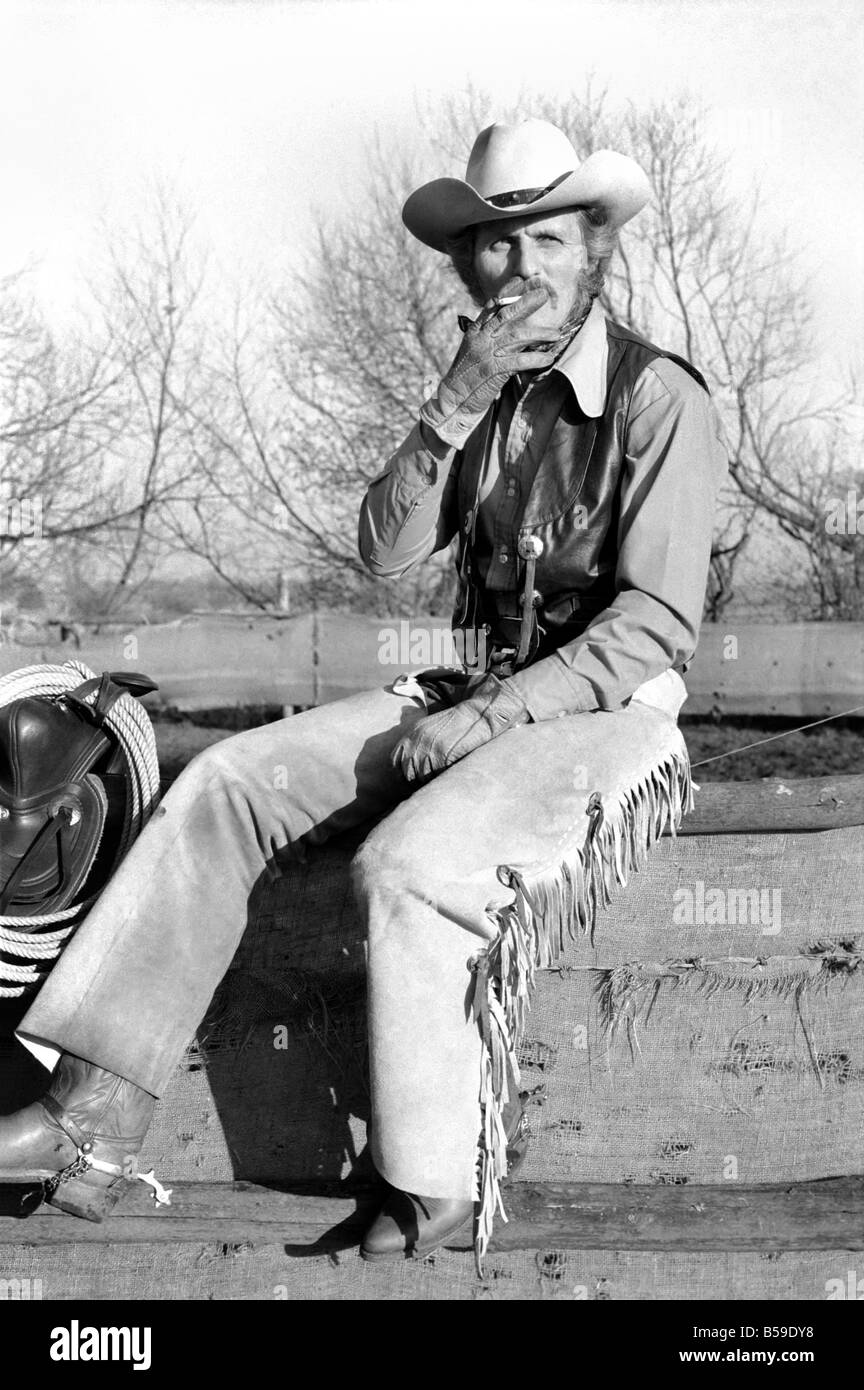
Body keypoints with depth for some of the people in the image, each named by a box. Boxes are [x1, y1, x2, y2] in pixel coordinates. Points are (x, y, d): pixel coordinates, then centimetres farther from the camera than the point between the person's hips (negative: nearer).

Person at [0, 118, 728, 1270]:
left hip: (608, 714, -7)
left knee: (406, 865, -33)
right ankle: (97, 1117, -13)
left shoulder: (661, 399, -10)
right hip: (477, 698, 7)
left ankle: (436, 1191, -17)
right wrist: (459, 402, -14)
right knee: (225, 786, -8)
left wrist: (484, 720, -20)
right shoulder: (489, 397, 11)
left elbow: (656, 626, -16)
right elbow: (388, 551, -1)